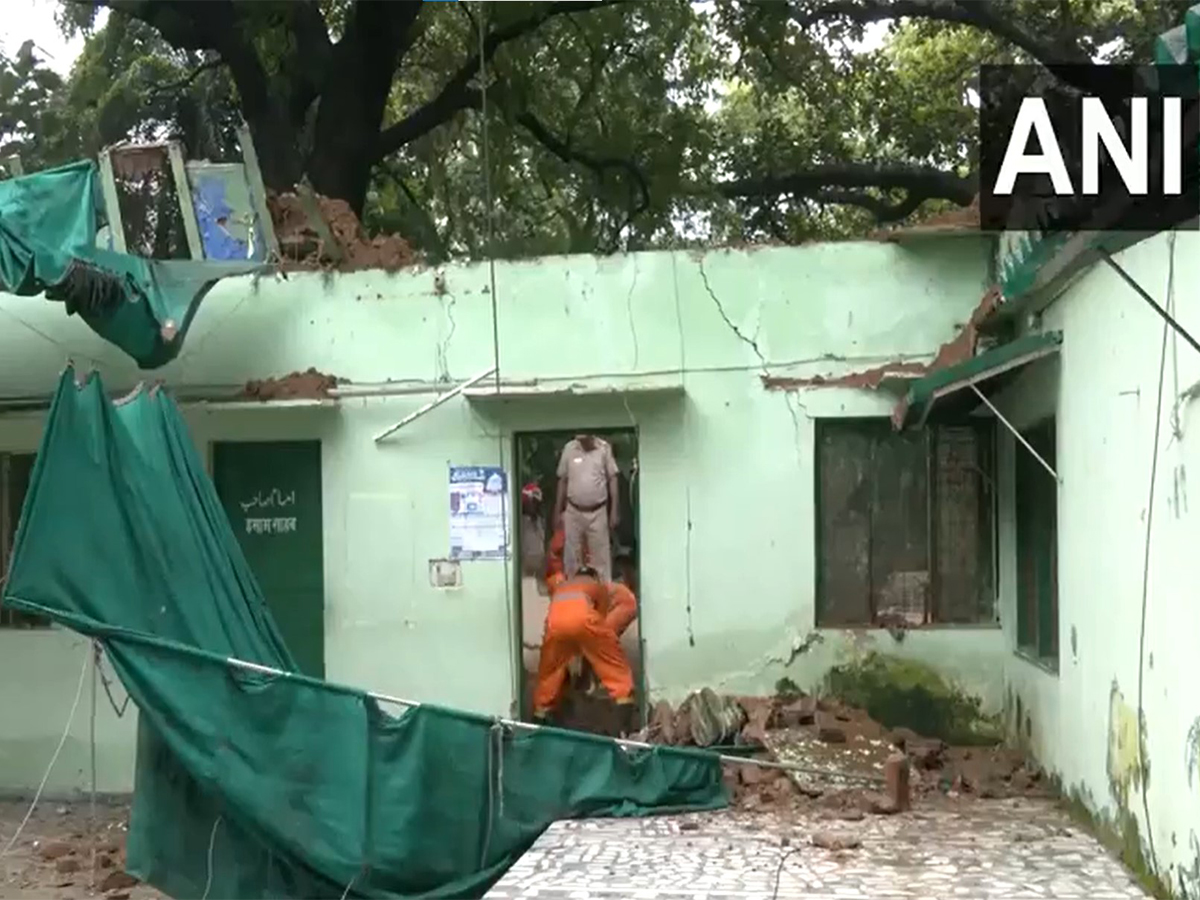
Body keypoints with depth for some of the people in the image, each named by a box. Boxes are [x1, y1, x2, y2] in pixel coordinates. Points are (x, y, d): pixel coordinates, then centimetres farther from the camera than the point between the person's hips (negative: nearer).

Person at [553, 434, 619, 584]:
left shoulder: (604, 448, -5)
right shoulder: (569, 448, -2)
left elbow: (613, 480, 0)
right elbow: (562, 481, 6)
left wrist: (615, 511, -2)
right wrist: (558, 512, 7)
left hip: (597, 512, -1)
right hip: (573, 512, 2)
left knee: (601, 557, 3)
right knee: (571, 557, 9)